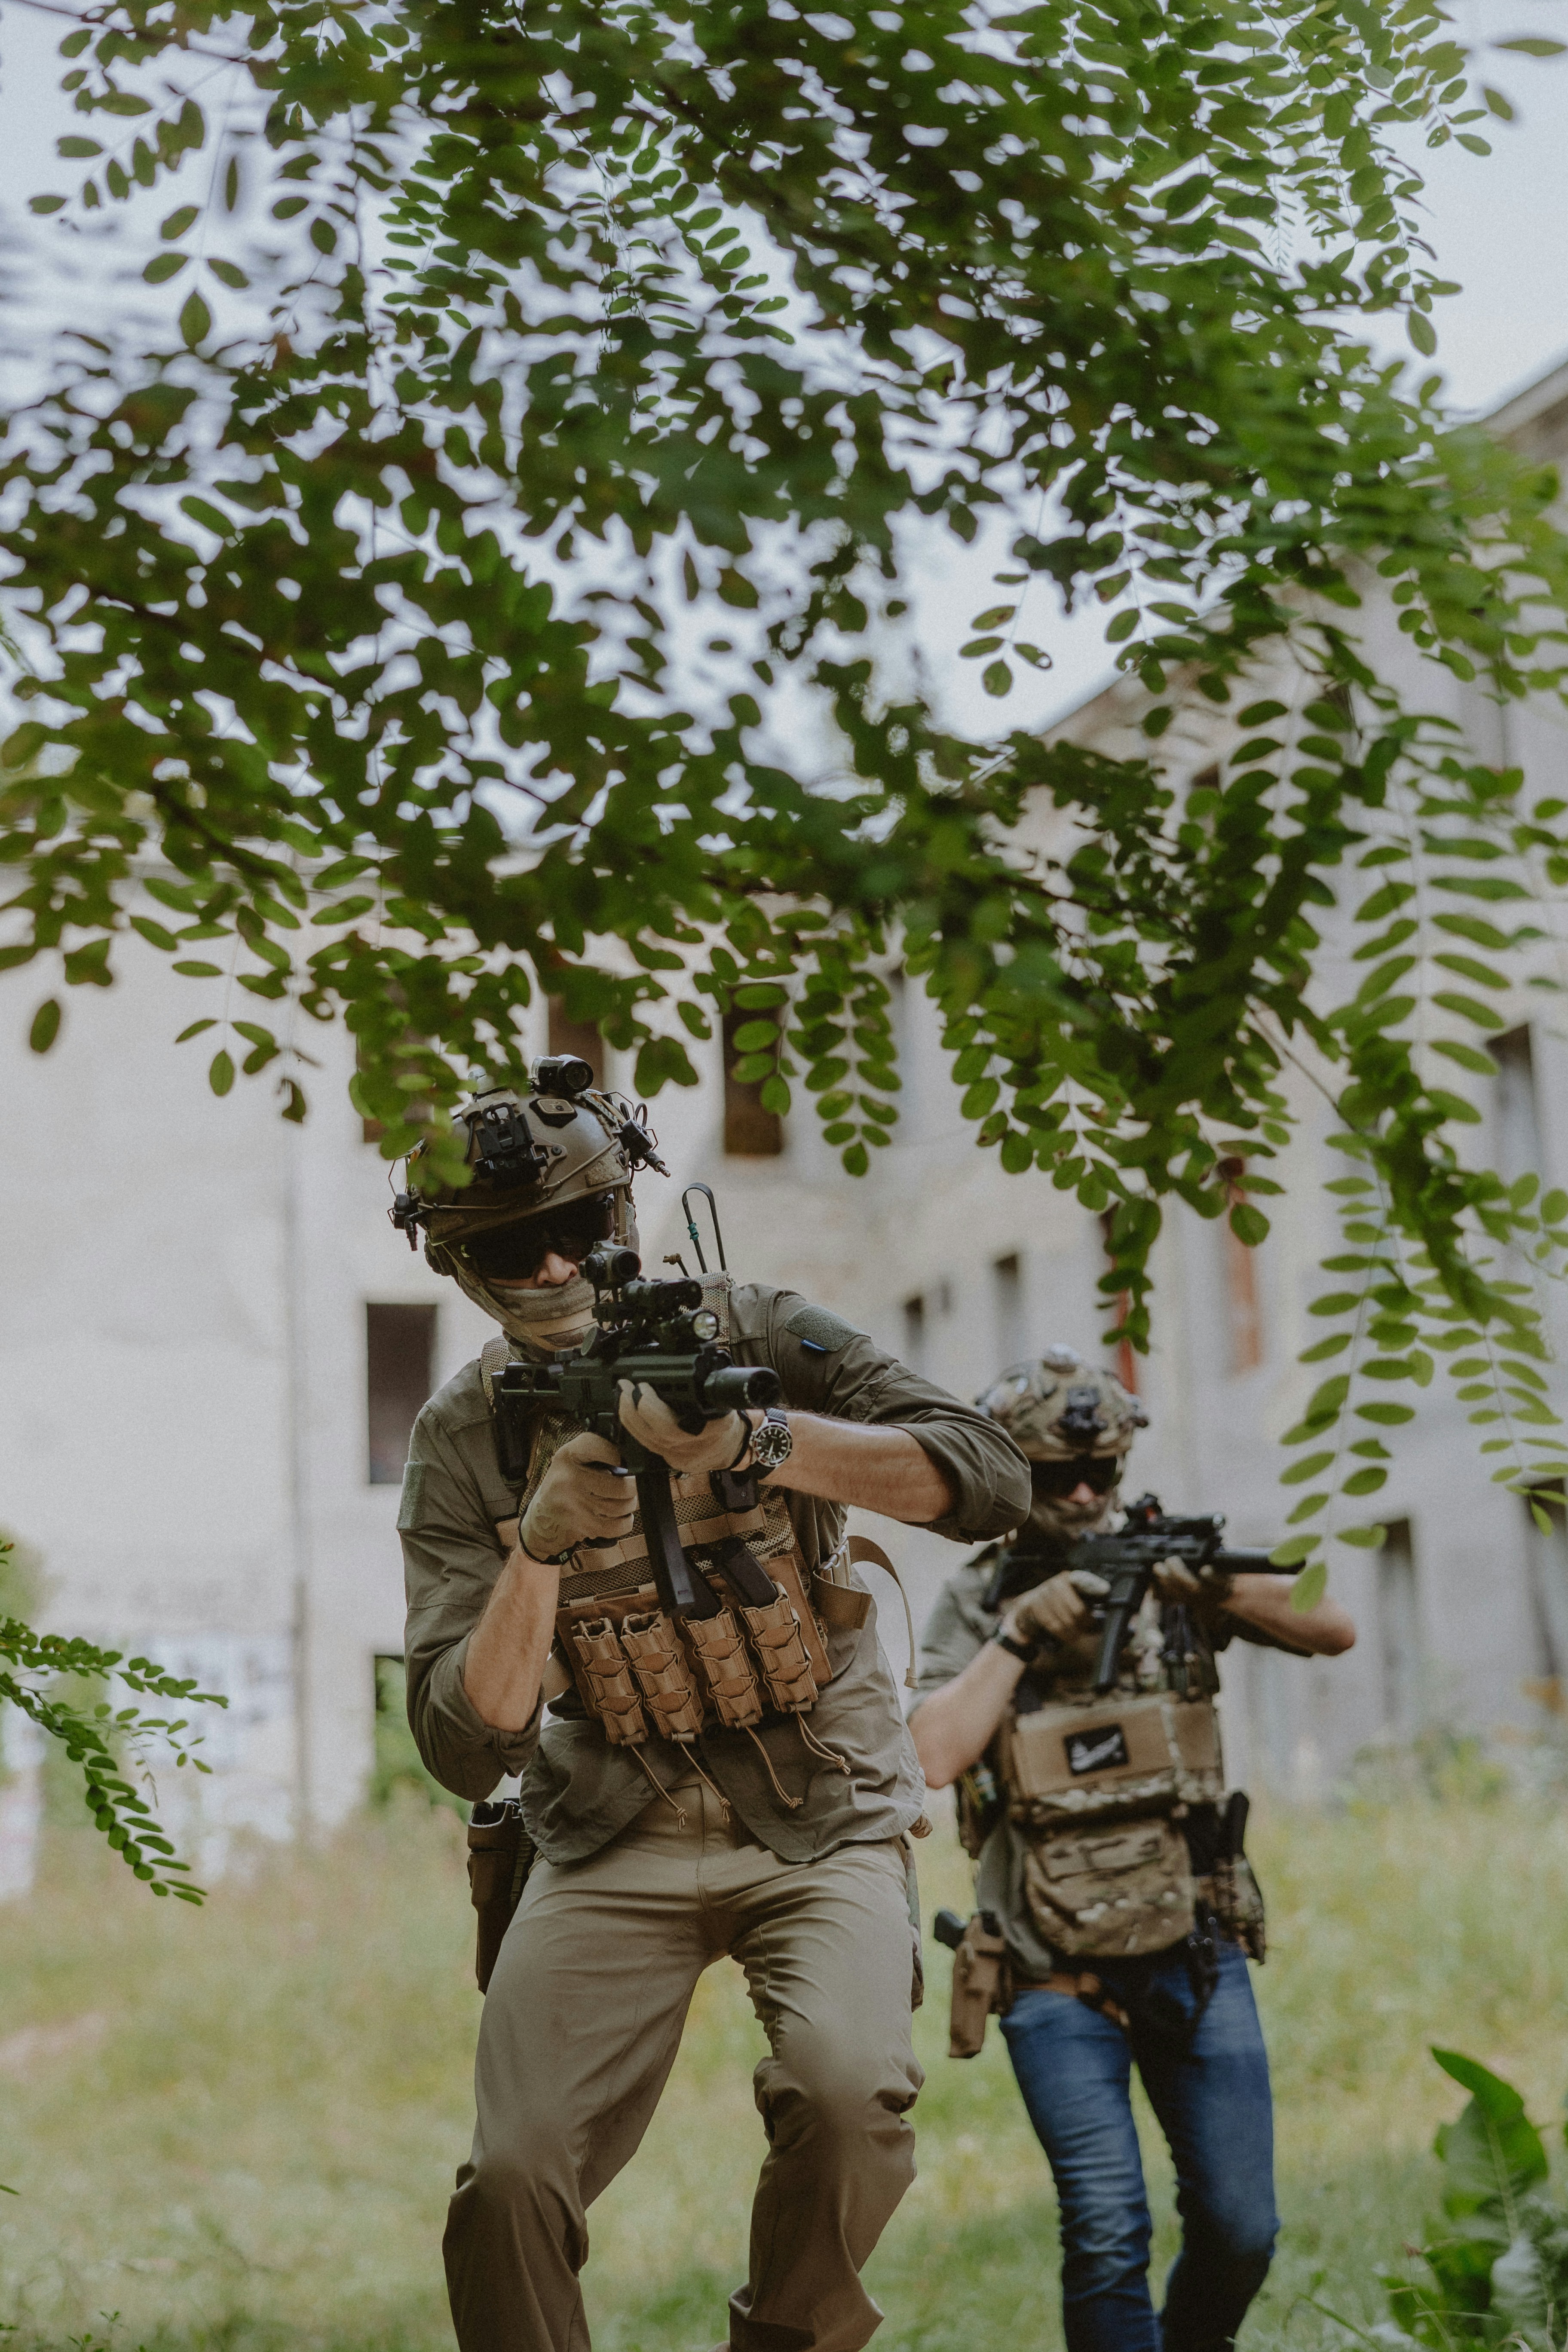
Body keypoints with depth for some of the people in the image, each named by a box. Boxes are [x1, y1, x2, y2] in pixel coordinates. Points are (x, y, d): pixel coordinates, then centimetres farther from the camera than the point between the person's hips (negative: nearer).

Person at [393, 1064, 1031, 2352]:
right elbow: (467, 1746, -9)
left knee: (847, 2093, -27)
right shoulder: (464, 1441, -2)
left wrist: (759, 1444, -28)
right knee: (511, 2184, -16)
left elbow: (991, 1477, -16)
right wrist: (544, 1541, -25)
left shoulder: (753, 1335, -4)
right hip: (614, 1847, 1)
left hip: (823, 1826, -1)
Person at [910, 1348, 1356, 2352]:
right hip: (1058, 1978, -2)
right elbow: (938, 1758, -13)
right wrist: (1019, 1632, -18)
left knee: (1241, 2230, 5)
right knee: (1108, 2237, -9)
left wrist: (1221, 1588, -20)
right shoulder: (976, 1603, 1)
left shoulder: (1166, 1569, 4)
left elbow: (1335, 1629, -4)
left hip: (1196, 1956, 2)